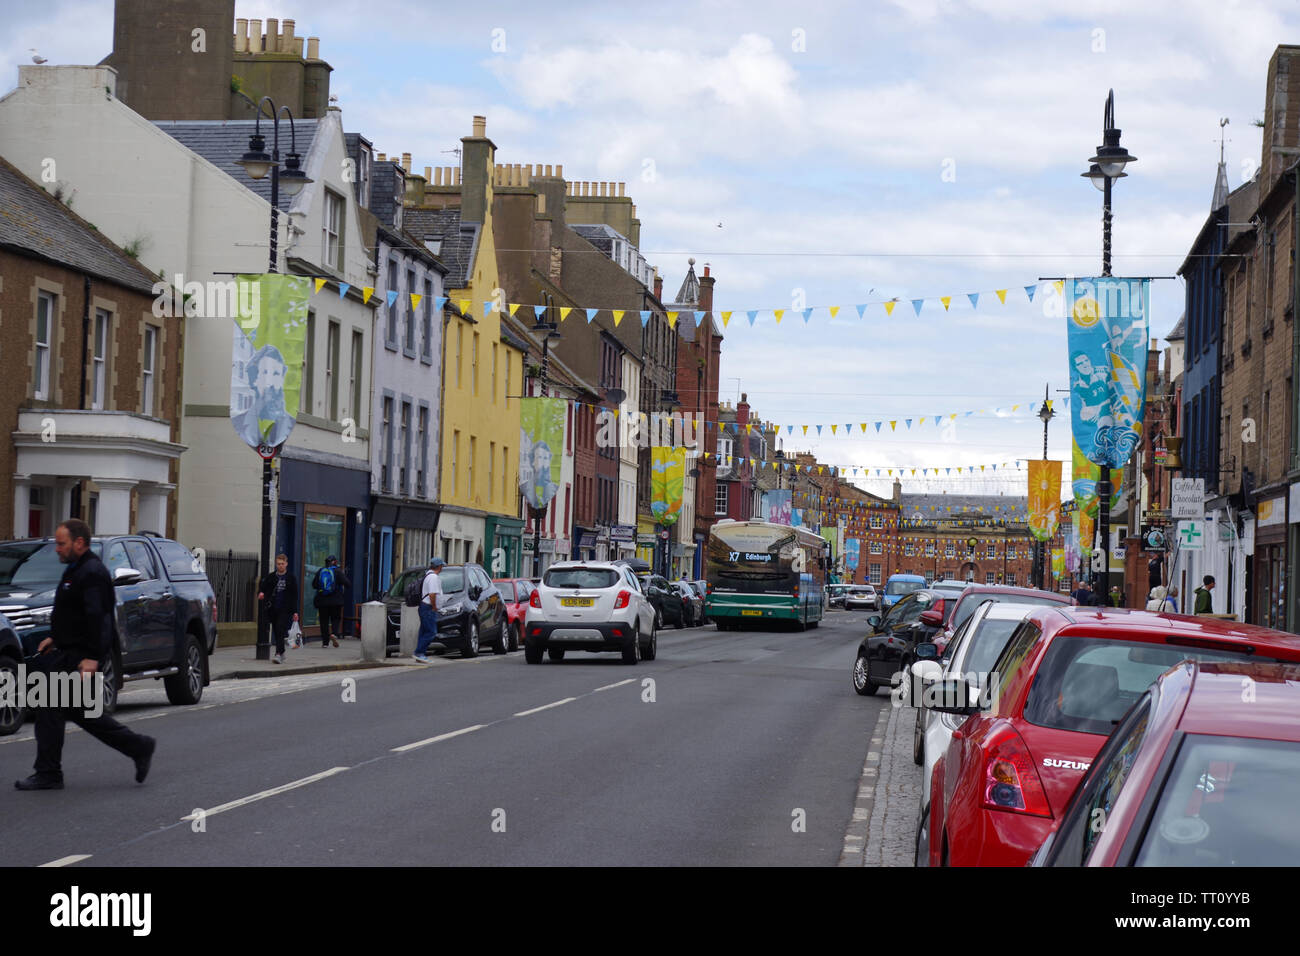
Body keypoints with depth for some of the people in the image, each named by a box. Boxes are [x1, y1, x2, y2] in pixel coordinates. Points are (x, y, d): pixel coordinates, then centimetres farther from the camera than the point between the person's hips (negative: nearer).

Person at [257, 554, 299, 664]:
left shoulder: (291, 579, 4)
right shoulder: (270, 577, 9)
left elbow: (294, 596, 5)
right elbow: (262, 587, 9)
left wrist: (295, 611, 0)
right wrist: (260, 593, -17)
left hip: (285, 610, -3)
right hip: (272, 609, 3)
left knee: (280, 631, -16)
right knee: (276, 632, 10)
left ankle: (278, 654, -23)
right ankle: (281, 653, 25)